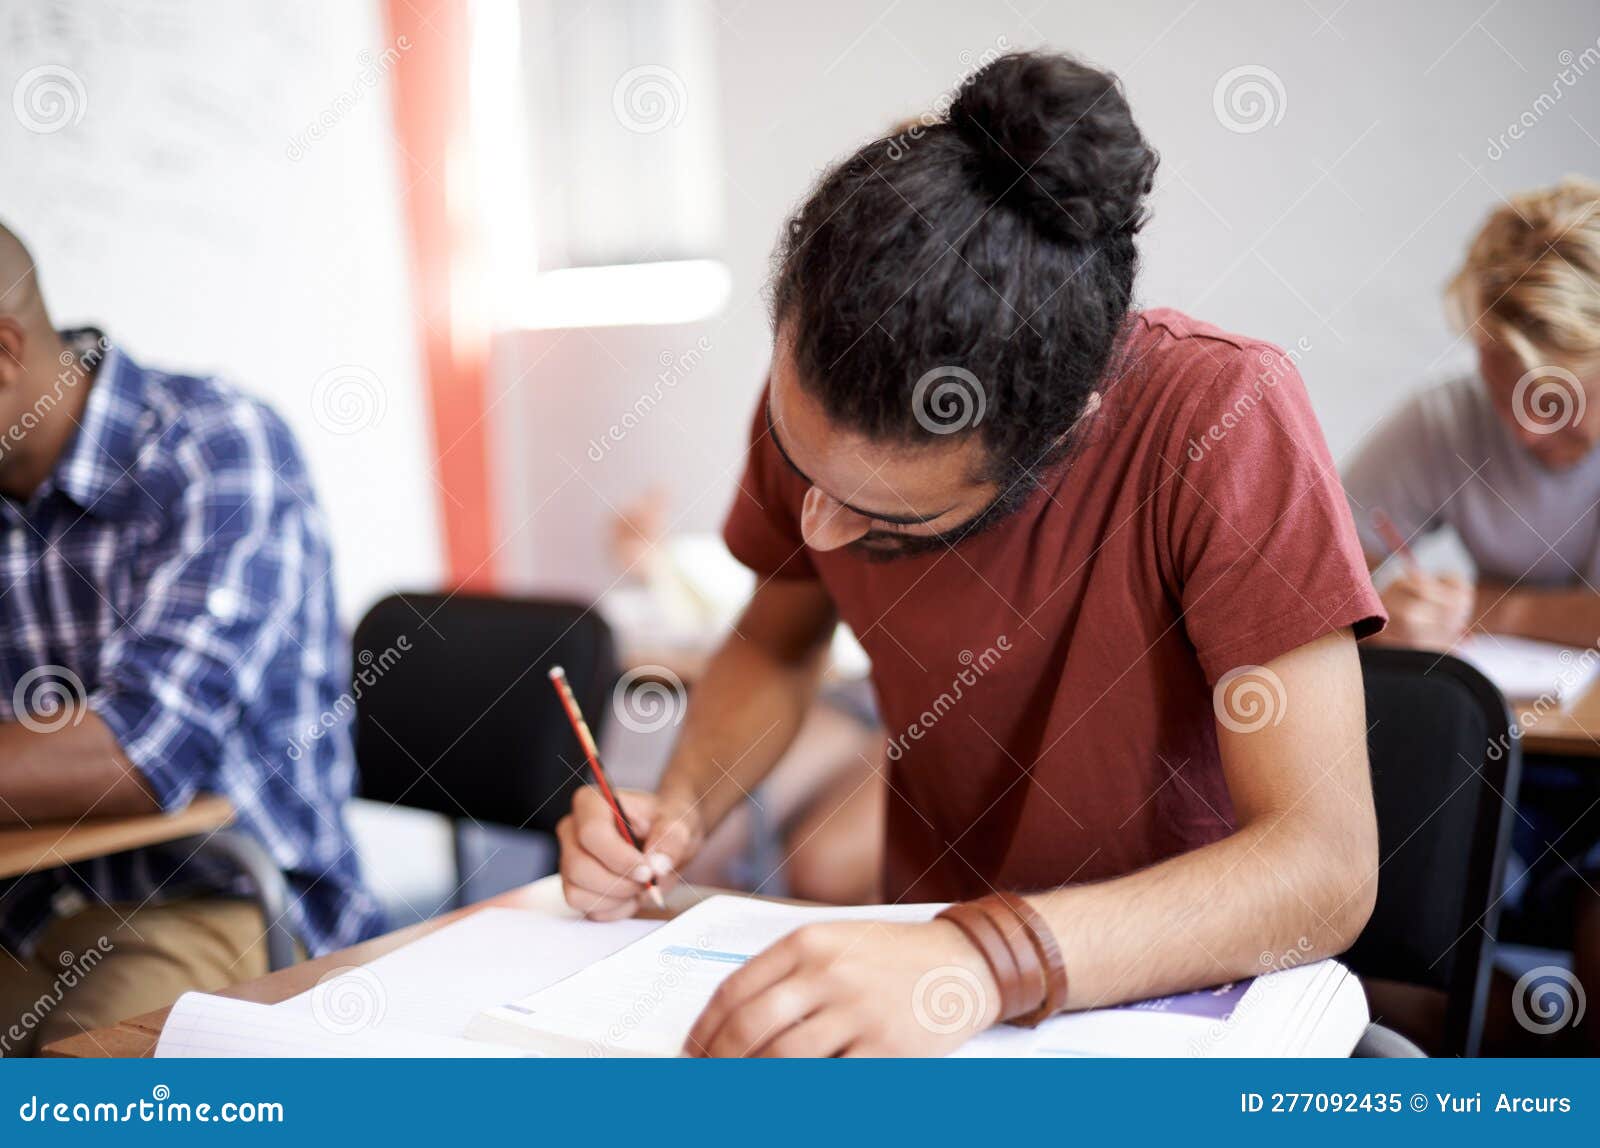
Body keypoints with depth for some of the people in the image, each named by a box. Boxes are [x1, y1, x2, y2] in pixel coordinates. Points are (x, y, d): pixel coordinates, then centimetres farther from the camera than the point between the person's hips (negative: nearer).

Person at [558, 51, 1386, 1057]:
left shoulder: (1225, 418, -26)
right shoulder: (812, 398, -12)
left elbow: (1328, 868, -28)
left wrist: (991, 958, -41)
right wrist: (680, 810, -13)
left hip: (1180, 984, -1)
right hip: (928, 931, 2)